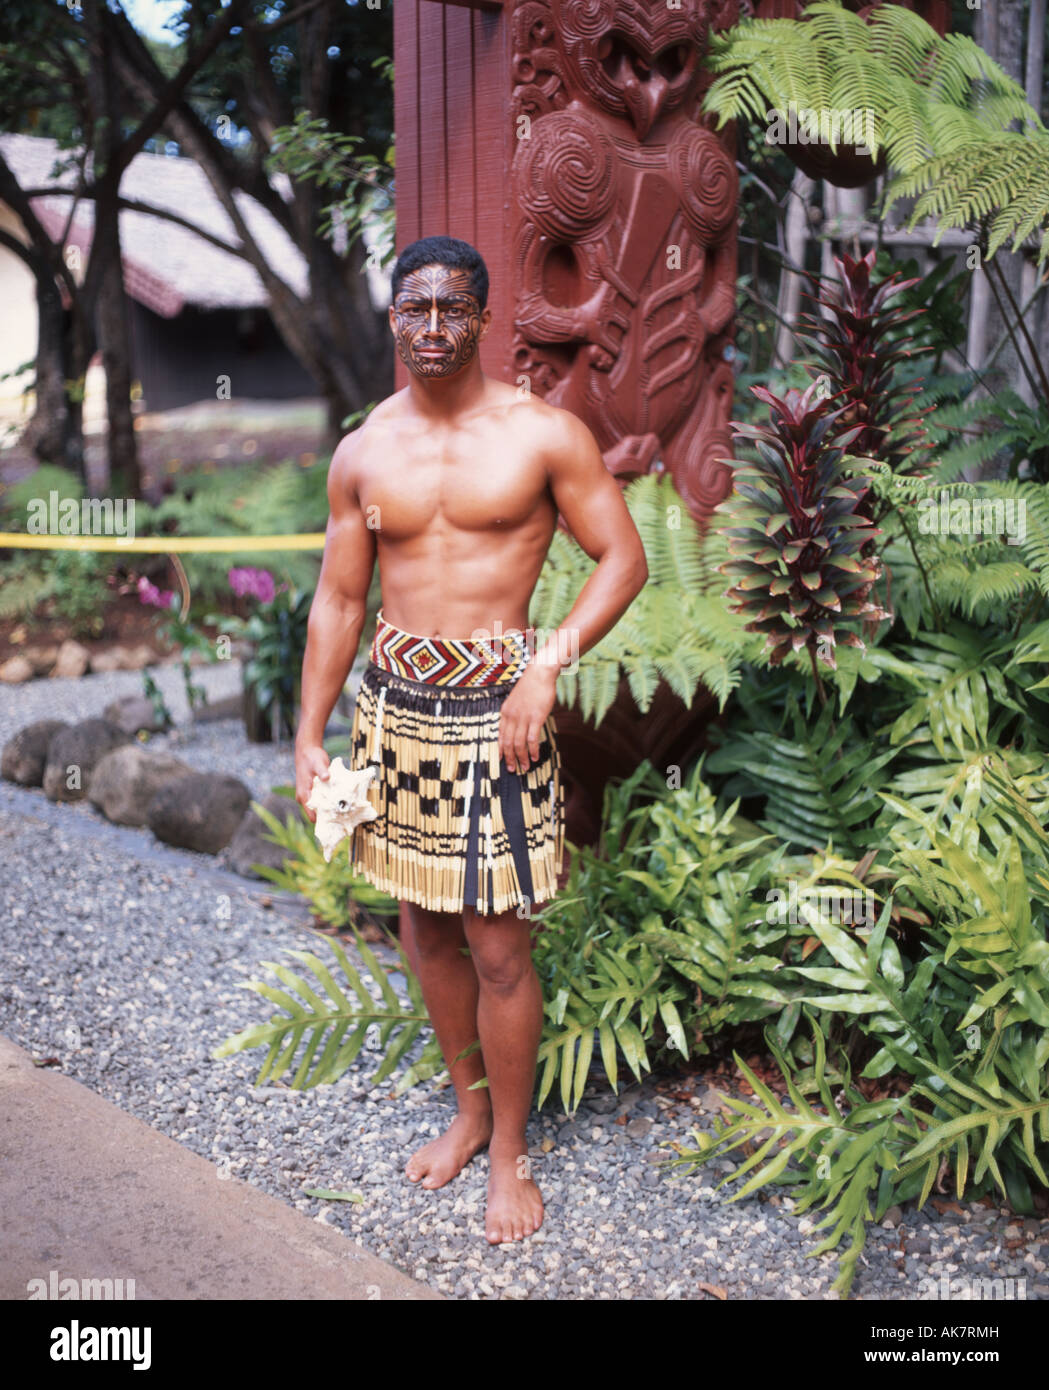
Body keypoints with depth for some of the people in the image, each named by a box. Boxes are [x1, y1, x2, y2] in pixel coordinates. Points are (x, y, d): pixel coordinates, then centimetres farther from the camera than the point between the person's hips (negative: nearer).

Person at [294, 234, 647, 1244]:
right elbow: (338, 599, 10)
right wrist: (309, 734, 7)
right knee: (424, 928, 15)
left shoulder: (544, 434, -5)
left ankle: (509, 1149, 19)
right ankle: (468, 1104, 36)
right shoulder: (362, 453, 5)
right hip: (395, 704, 4)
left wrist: (547, 667, -16)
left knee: (498, 948, 0)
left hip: (495, 706, -4)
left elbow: (623, 558, -4)